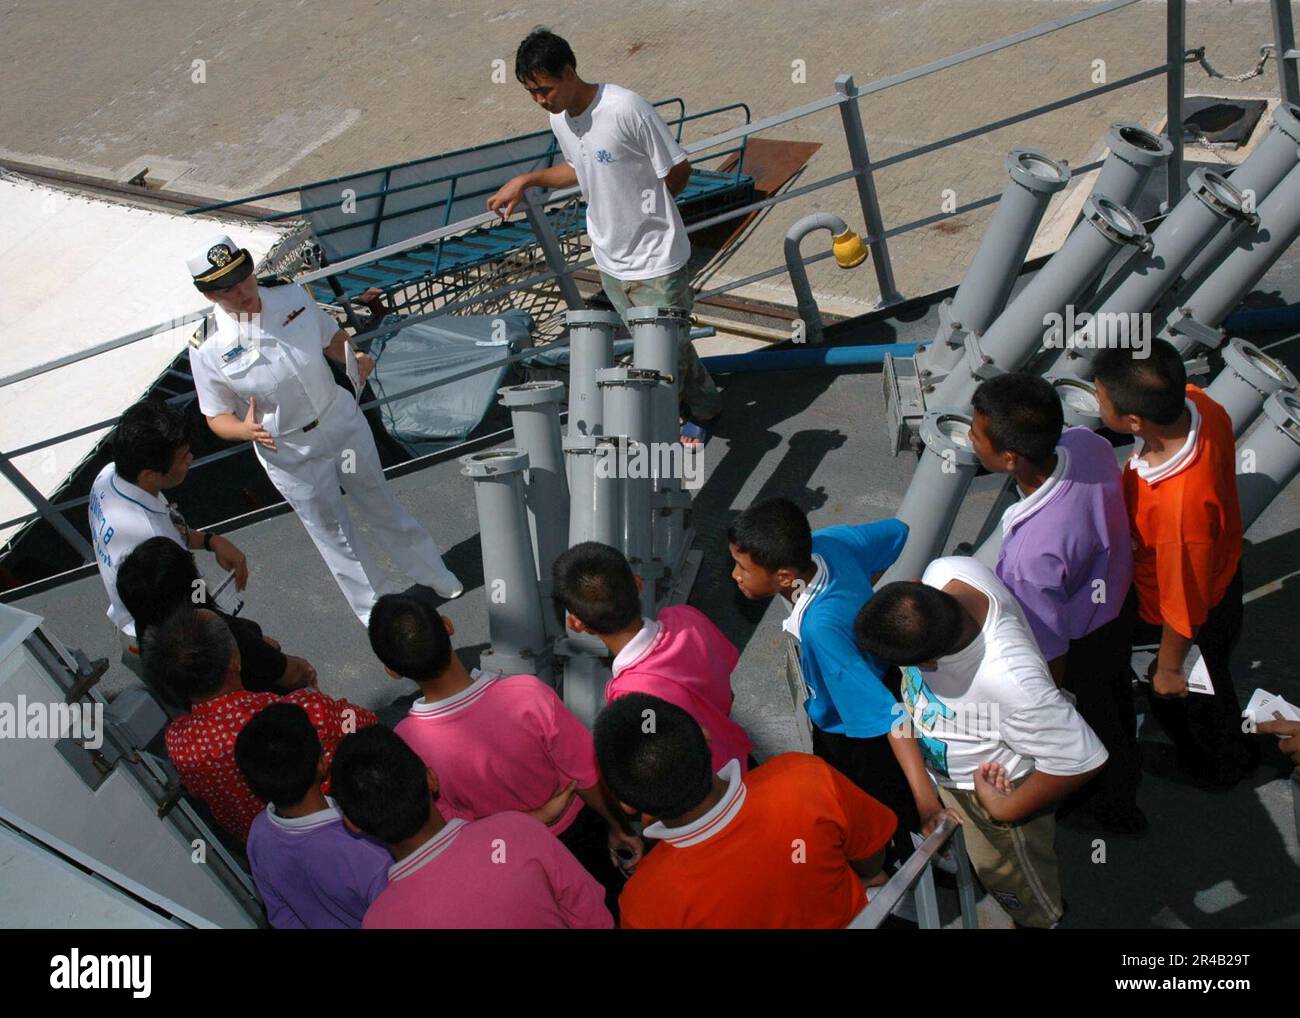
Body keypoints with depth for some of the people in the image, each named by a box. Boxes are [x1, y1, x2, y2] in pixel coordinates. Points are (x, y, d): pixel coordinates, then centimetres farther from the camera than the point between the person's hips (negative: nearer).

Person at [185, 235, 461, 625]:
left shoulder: (292, 295, -12)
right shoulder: (208, 349, -21)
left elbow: (332, 338, 5)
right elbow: (218, 417, -10)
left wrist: (355, 359, -17)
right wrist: (245, 430, -33)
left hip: (342, 421, 3)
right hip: (288, 452, -3)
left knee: (380, 504, 24)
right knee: (332, 533, 14)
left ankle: (436, 576, 45)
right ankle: (375, 613, 35)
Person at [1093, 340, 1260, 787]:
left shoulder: (1179, 505, -49)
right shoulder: (1195, 402, -28)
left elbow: (1184, 607, -32)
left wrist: (1169, 669, -12)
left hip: (1202, 618, -7)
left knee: (1186, 697, 27)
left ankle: (1223, 763, 59)